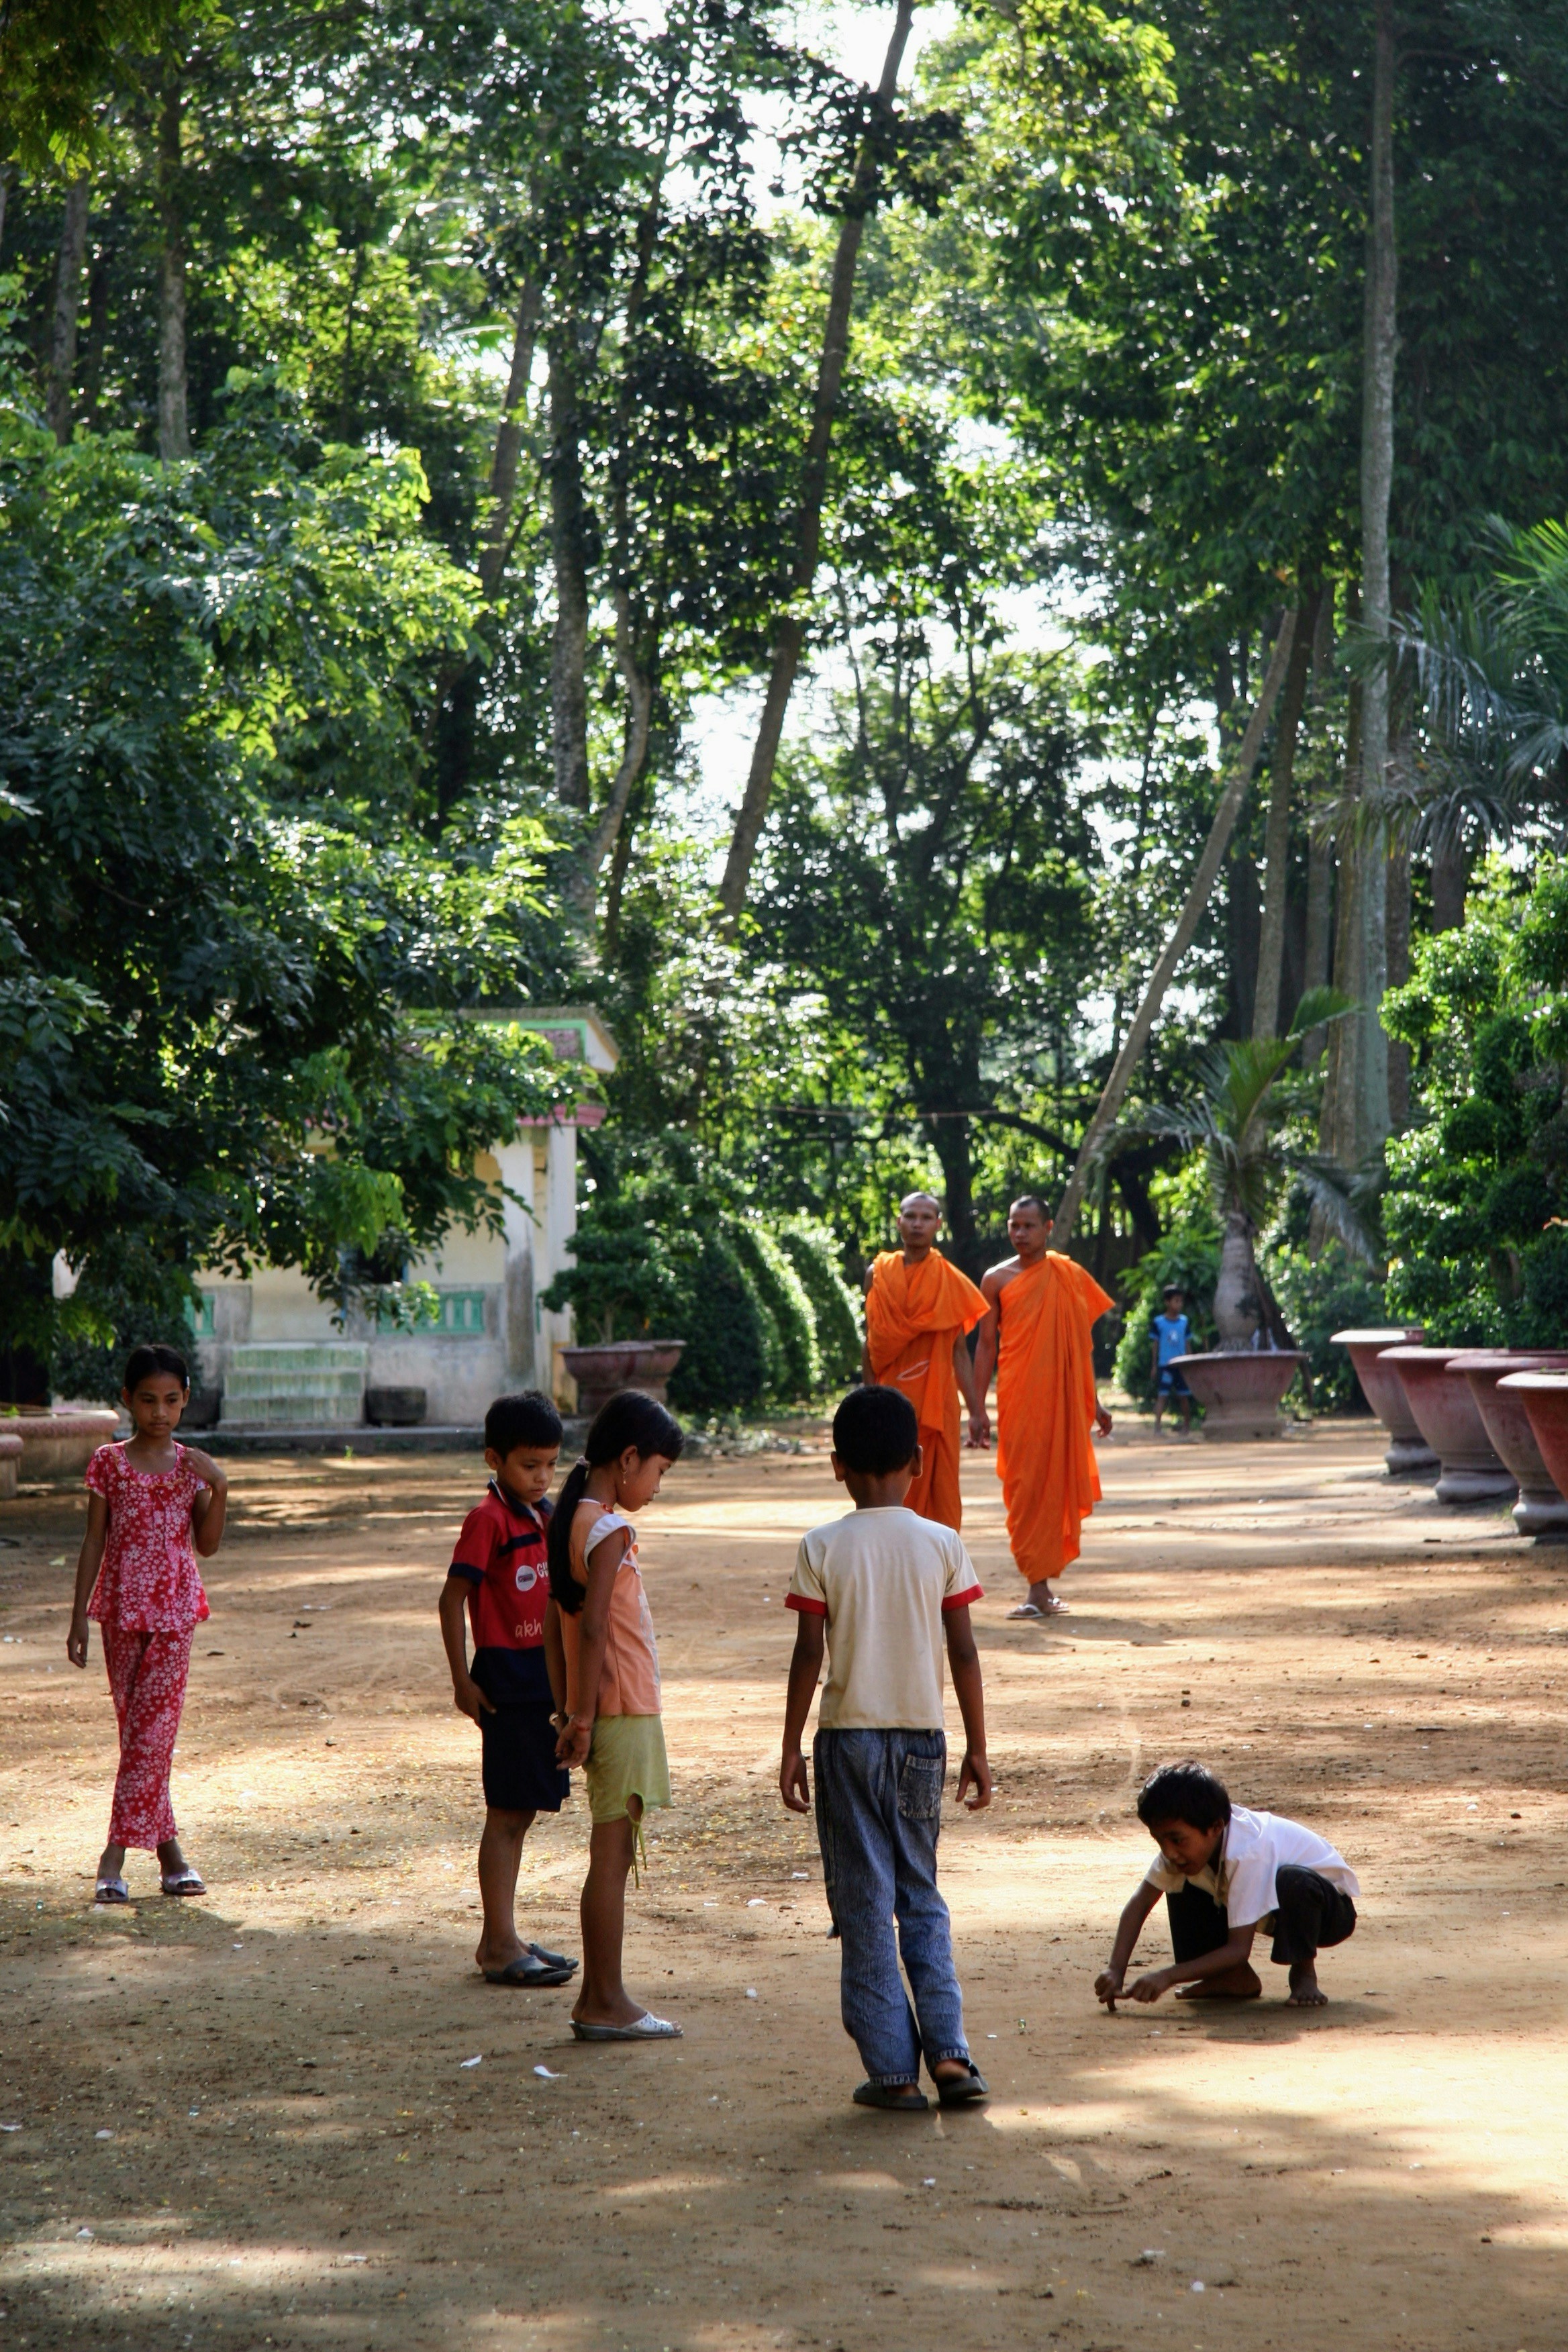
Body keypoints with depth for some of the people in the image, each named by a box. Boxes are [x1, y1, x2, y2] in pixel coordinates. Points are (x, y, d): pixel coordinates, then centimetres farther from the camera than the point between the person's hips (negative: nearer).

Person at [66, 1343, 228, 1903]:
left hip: (174, 1609, 0)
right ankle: (167, 1850, 13)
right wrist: (80, 1616, 0)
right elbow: (94, 1542, 3)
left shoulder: (191, 1465, 2)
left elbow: (207, 1544, 2)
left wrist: (218, 1489, -12)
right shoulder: (109, 1463, 0)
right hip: (121, 1605, 0)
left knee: (153, 1729, -8)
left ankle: (116, 1855, -8)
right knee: (135, 1728, 5)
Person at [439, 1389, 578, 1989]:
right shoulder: (488, 1519, -12)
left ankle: (501, 1938, 19)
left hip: (545, 1676, 8)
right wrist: (462, 1680, -16)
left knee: (519, 1814, 12)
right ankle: (499, 1946, -2)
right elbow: (453, 1598, -14)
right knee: (507, 1814, -5)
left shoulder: (545, 1516, 13)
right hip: (506, 1680, -8)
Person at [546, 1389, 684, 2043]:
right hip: (623, 1711, -9)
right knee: (612, 1851, -5)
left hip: (601, 1709, 9)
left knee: (613, 1853, 11)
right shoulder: (611, 1530, -15)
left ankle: (599, 1998, 15)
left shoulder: (571, 1519, 12)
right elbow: (594, 1627, -21)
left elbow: (556, 1625, 16)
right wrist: (584, 1717, -20)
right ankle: (606, 2003, -2)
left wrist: (574, 1710, 18)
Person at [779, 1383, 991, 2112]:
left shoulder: (823, 1548, -6)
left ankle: (893, 2071, 3)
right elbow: (964, 1652, 0)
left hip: (848, 1738, -2)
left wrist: (791, 1750, 2)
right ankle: (948, 2052, 1)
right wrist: (977, 1749, 7)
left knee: (865, 1905, 4)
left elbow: (809, 1656, -6)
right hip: (921, 1739, 2)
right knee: (922, 1899, 14)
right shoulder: (942, 1545, -1)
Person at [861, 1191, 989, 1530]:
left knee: (940, 1490, -1)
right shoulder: (879, 1275, 6)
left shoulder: (950, 1281, 4)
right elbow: (870, 1345, 7)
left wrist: (977, 1412, 0)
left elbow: (960, 1352, 4)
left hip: (937, 1402, 0)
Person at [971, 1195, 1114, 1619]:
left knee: (1057, 1485, 2)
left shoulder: (1071, 1277, 9)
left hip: (1062, 1399, 1)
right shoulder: (997, 1279, 6)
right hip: (1018, 1399, -1)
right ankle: (1038, 1587, -4)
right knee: (1025, 1488, -5)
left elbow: (1081, 1345, 14)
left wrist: (1094, 1404, 13)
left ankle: (1042, 1584, 12)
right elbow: (986, 1345, 6)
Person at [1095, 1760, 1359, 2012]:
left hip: (1327, 1906, -7)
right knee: (1179, 1883, -9)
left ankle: (1304, 1973, -15)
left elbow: (1238, 1949, -36)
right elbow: (1141, 1902, -12)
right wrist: (1115, 1970, -25)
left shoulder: (1246, 1854, -37)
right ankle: (1235, 1978, -2)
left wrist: (1168, 1976, -42)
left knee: (1293, 1881, -41)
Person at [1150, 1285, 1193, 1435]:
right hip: (1164, 1365, -3)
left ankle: (1187, 1427, 17)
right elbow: (1155, 1344, 1)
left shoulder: (1184, 1321, 7)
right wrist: (1154, 1365, 0)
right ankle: (1157, 1427, -13)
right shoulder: (1158, 1322, -2)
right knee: (1161, 1395, -9)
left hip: (1181, 1365, 3)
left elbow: (1188, 1344, 11)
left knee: (1184, 1396, 7)